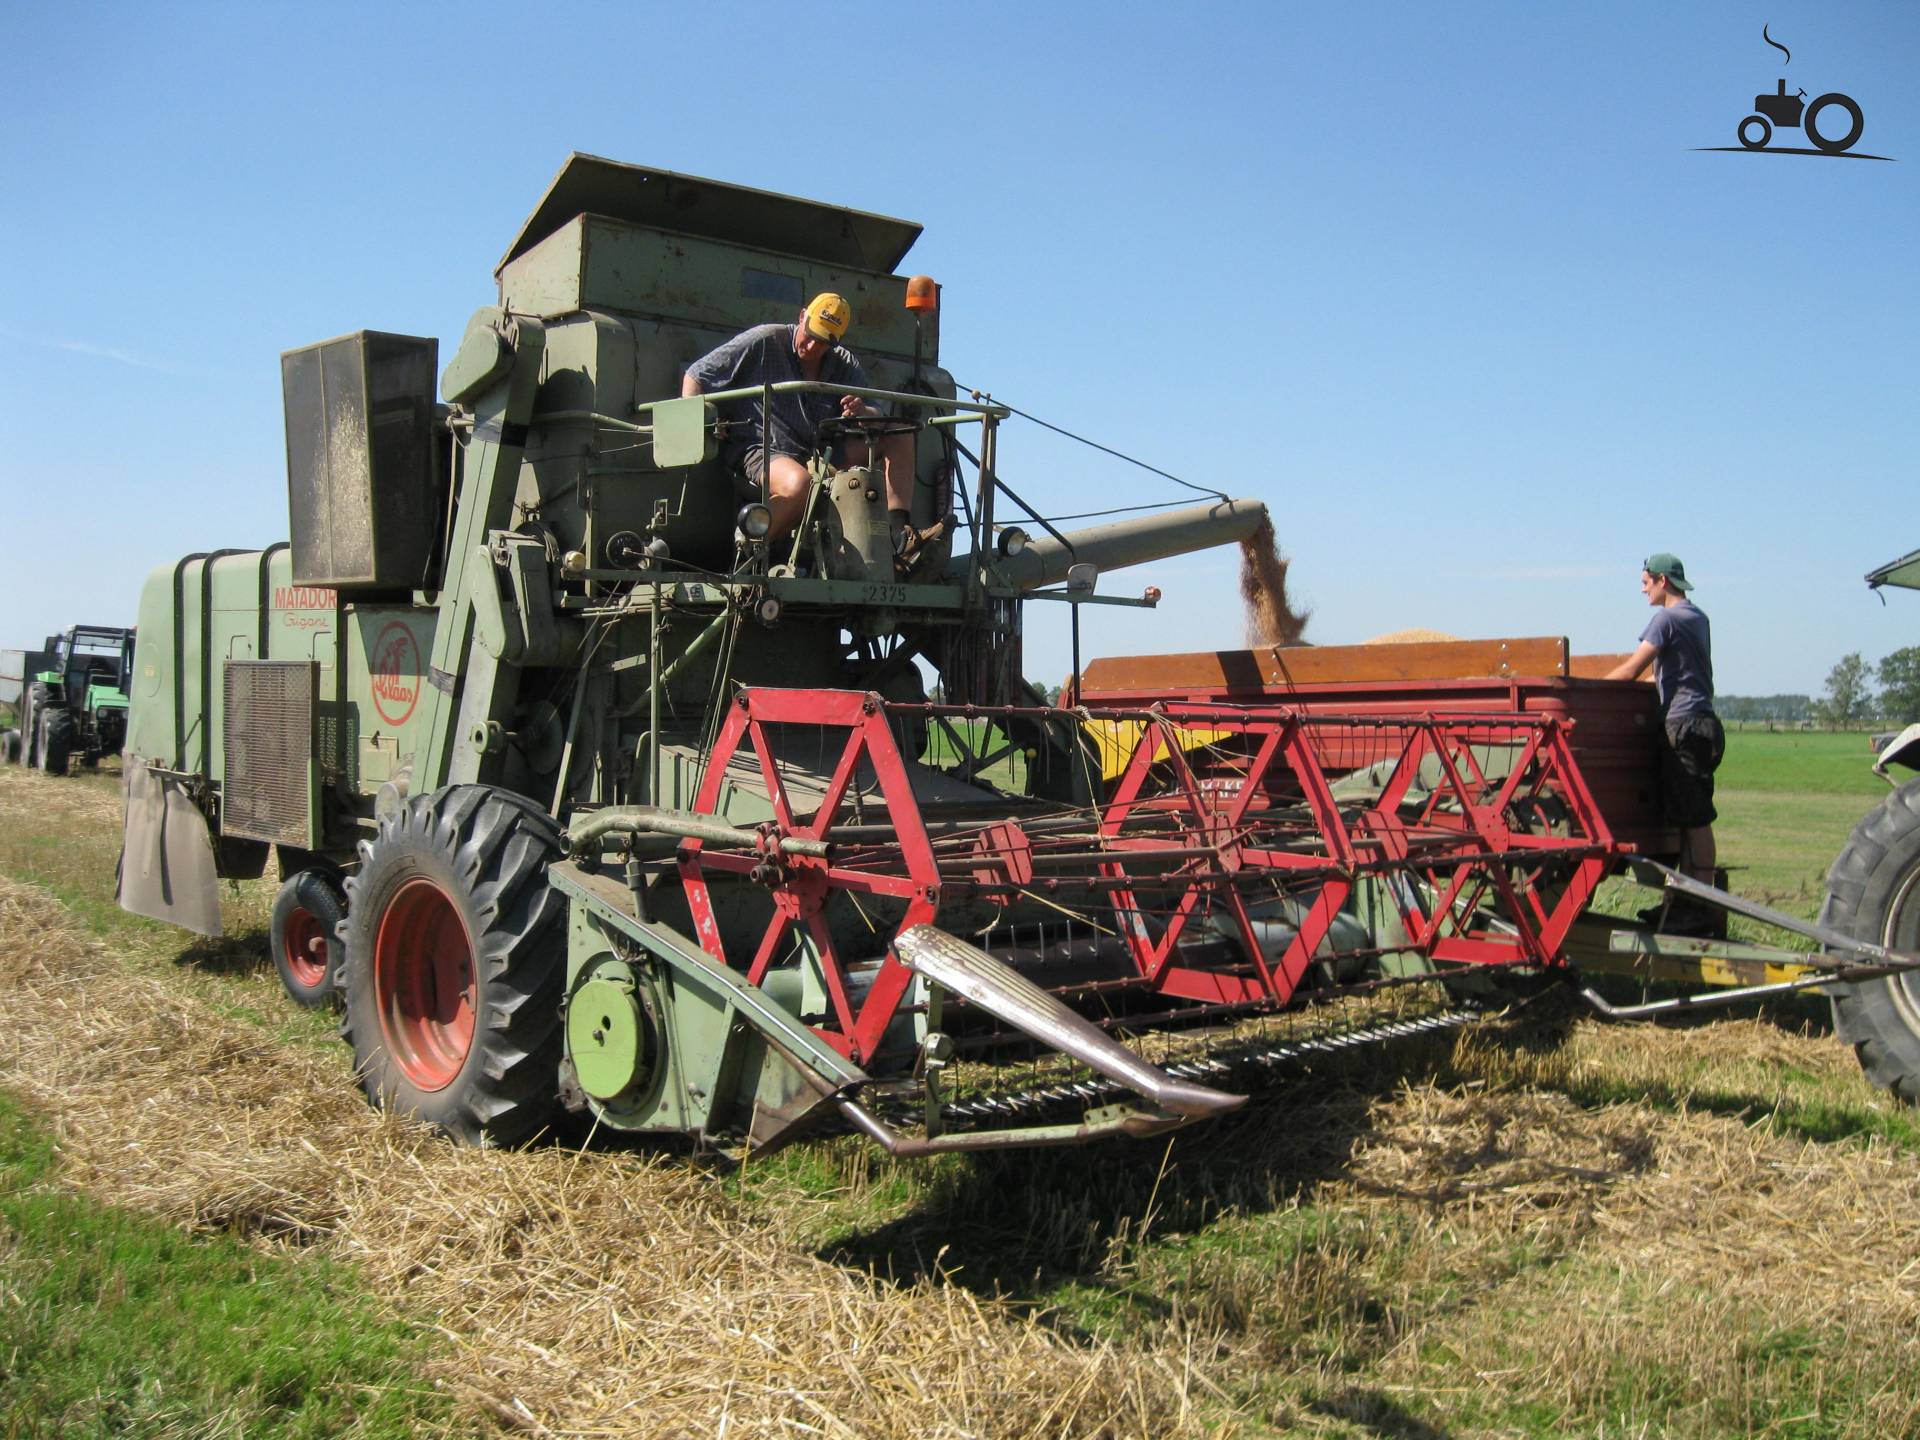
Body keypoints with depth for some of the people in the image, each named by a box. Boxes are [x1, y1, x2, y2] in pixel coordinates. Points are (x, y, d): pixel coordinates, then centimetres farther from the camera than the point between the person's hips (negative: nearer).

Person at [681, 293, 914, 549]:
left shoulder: (846, 365, 10)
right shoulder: (763, 342, -4)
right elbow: (696, 375, -1)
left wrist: (862, 411, -22)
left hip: (819, 455, 6)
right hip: (760, 449, -6)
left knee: (899, 435, -5)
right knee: (799, 485, -42)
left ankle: (897, 529, -19)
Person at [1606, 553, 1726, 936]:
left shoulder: (1667, 618, -9)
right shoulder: (1697, 617, 20)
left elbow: (1630, 671, -12)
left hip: (1683, 724, -10)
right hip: (1700, 721, 10)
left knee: (1695, 820, -10)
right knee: (1688, 820, 11)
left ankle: (1704, 909, -9)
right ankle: (1686, 901, 15)